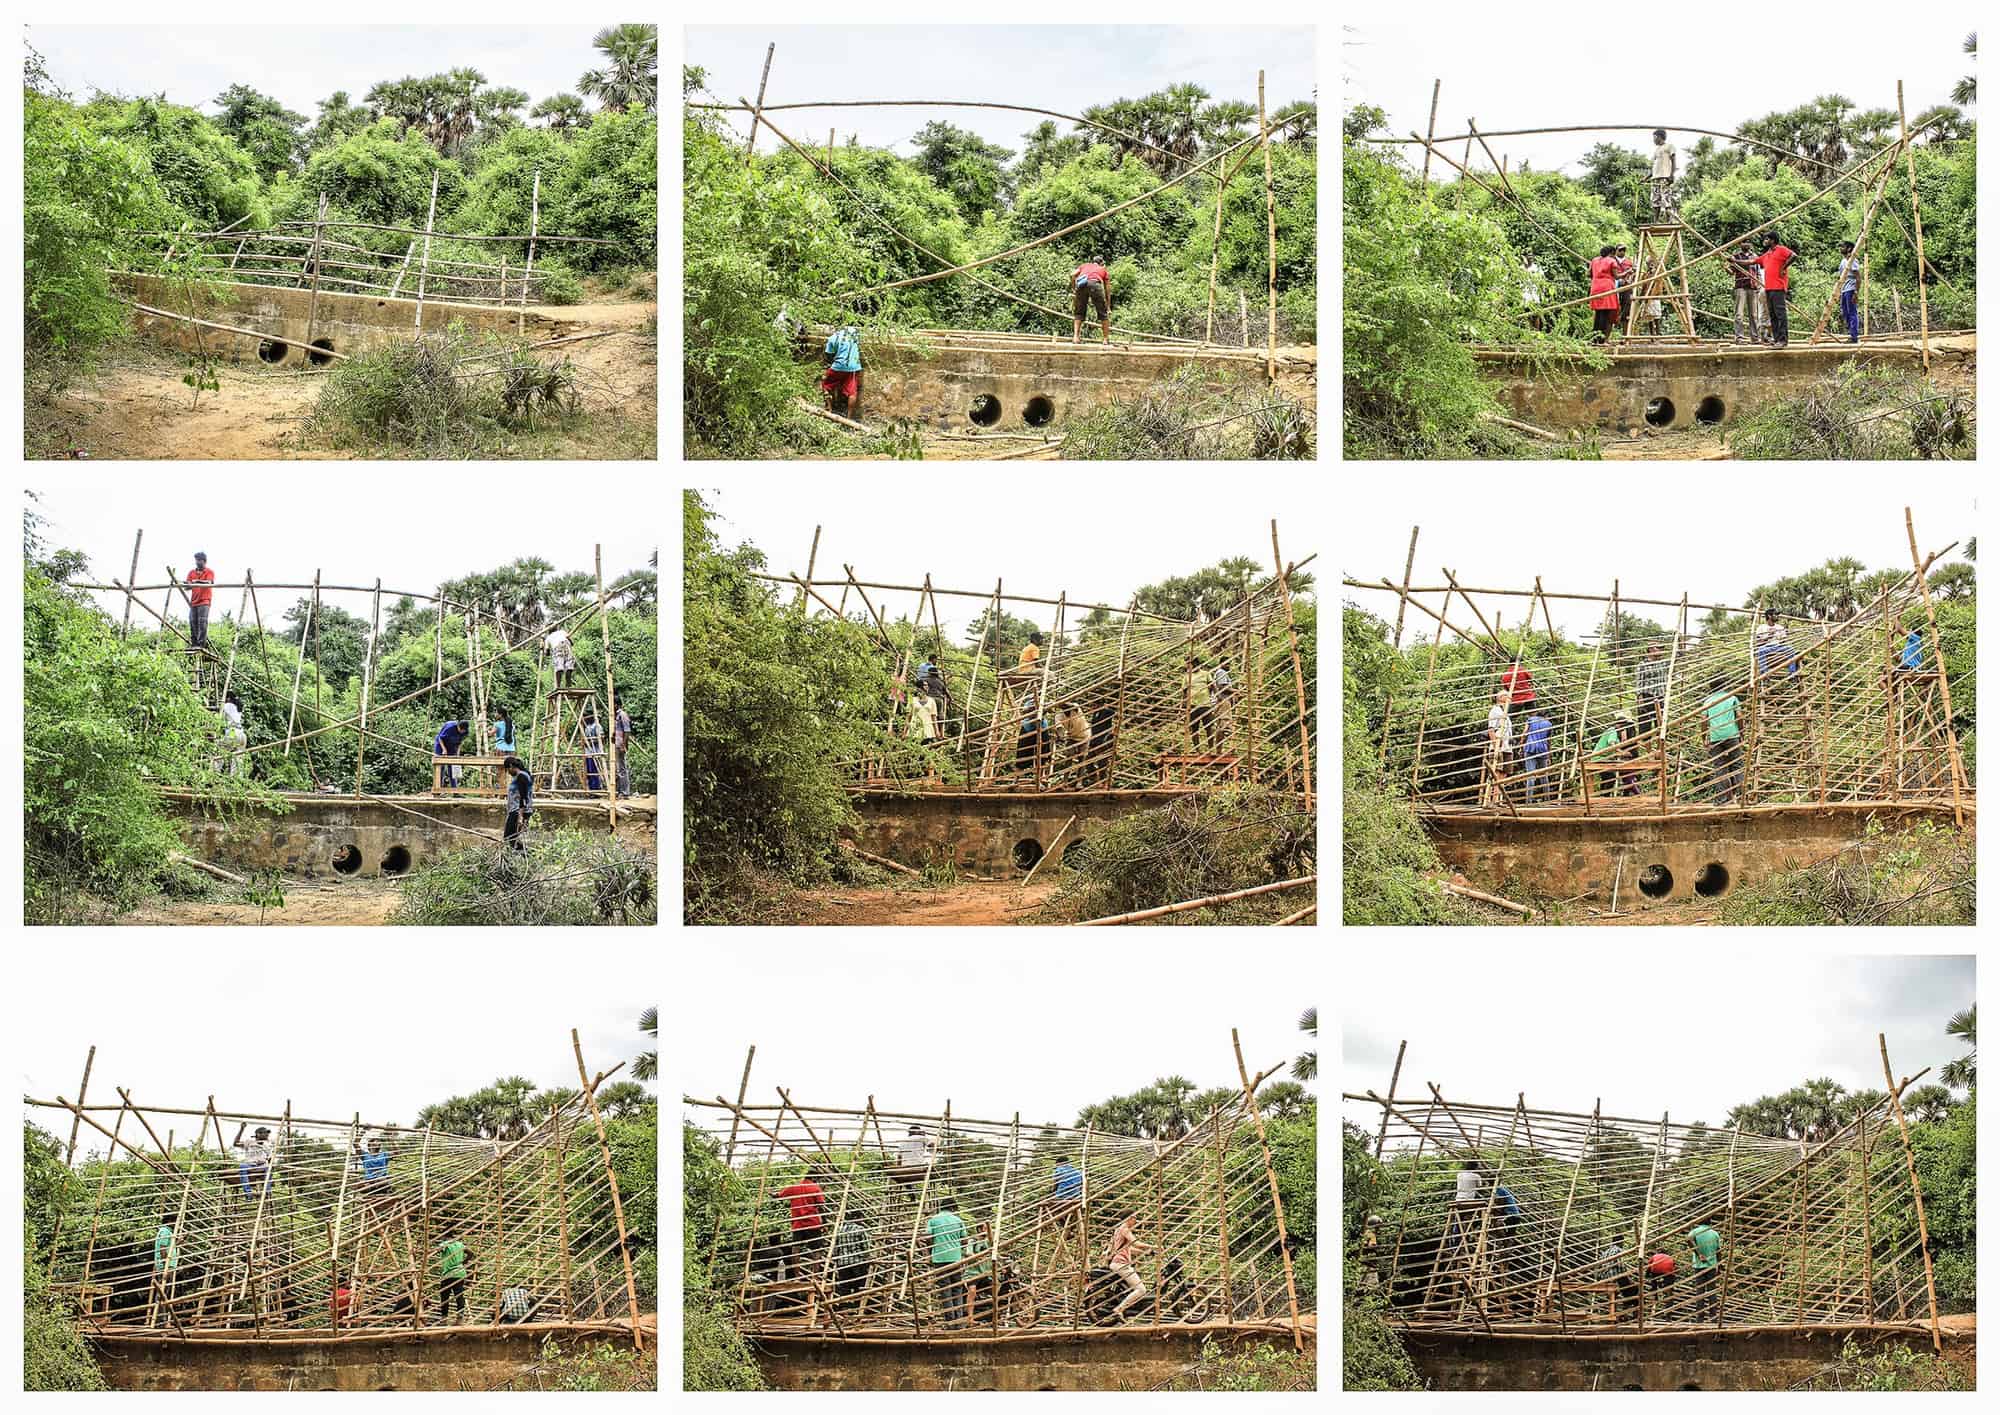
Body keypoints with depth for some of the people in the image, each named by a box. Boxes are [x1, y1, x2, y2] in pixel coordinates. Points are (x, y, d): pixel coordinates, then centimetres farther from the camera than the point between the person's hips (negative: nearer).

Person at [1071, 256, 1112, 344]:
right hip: (1095, 283, -2)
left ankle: (1076, 336, 7)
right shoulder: (1104, 270, 33)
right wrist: (1108, 307, 36)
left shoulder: (1084, 265, 36)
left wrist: (1073, 289, 24)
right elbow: (1107, 291, 31)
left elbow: (1072, 275, 17)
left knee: (1079, 312, 17)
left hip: (1081, 284, 2)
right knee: (1103, 313, 12)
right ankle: (1106, 339, 12)